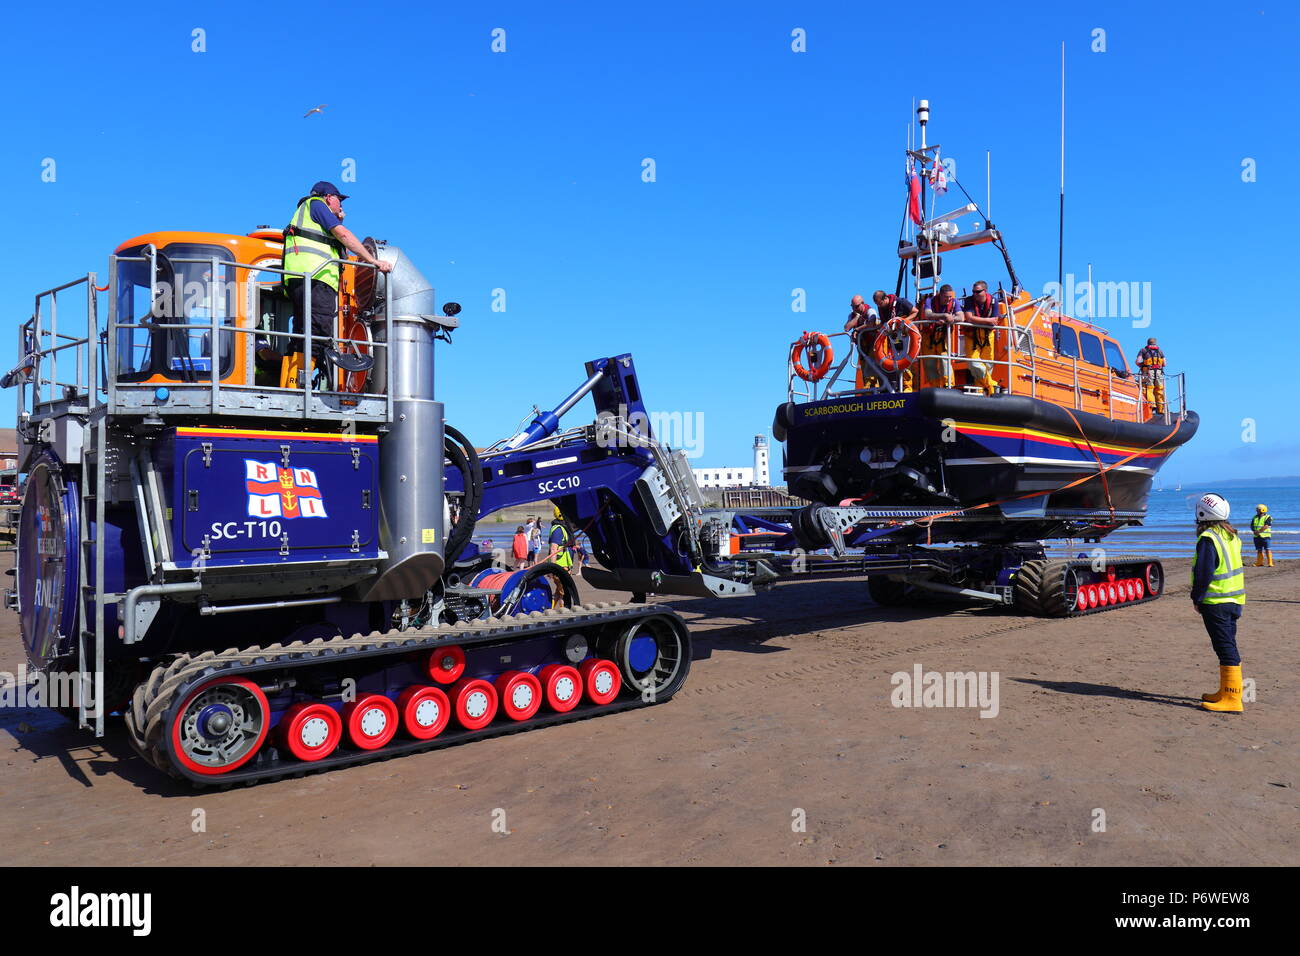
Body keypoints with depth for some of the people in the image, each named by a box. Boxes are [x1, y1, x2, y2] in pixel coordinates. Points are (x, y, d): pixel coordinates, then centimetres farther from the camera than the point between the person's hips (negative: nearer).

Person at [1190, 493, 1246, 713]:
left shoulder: (1207, 539, -17)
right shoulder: (1232, 536, 12)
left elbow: (1203, 573, -19)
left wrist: (1196, 599, -8)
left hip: (1215, 602, -9)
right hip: (1234, 600, 9)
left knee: (1226, 648, -8)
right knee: (1228, 645, 16)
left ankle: (1231, 699, -6)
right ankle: (1226, 692, 26)